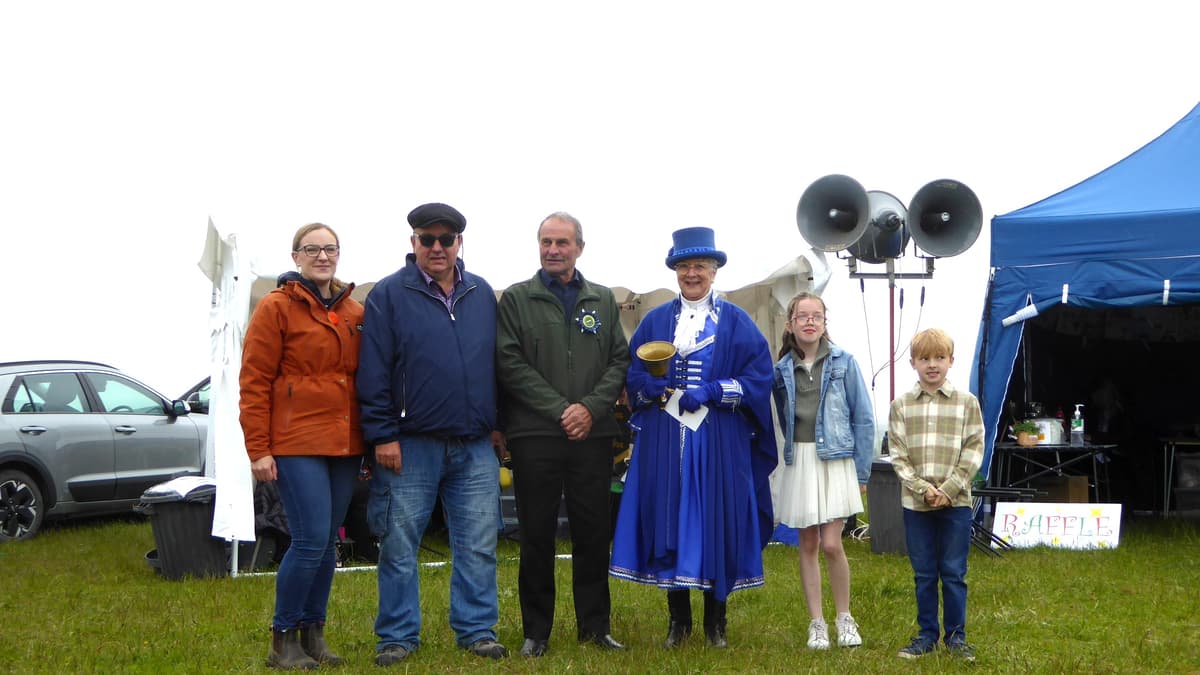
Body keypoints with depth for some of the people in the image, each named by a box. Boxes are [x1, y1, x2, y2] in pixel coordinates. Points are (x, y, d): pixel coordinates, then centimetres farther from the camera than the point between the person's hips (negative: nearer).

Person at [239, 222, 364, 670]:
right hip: (296, 444, -6)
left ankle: (313, 634, 21)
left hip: (345, 446, 6)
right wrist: (258, 449, -10)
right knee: (311, 540, -10)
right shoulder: (276, 308, -3)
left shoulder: (354, 313, 13)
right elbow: (254, 381, -6)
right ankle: (283, 639, 4)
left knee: (328, 543, 10)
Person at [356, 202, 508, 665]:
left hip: (475, 448, 3)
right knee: (399, 547, 3)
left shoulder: (483, 294, 11)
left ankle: (477, 629, 16)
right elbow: (374, 372, -5)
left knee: (478, 547, 5)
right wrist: (382, 435, -10)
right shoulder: (389, 294, -2)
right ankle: (397, 636, 14)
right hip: (411, 446, -3)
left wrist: (498, 422, 11)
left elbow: (497, 363, 16)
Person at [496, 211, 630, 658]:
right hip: (534, 435, -2)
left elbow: (620, 361, 8)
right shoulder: (516, 299, 4)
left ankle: (595, 625, 18)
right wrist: (560, 410, -12)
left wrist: (592, 407, -9)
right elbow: (511, 364, -5)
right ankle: (536, 630, 12)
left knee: (593, 533, 7)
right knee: (537, 536, 3)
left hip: (594, 436, 2)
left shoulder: (603, 301, 13)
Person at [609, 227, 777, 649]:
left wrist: (712, 392, -14)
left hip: (720, 441, -2)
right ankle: (678, 620, 13)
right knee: (668, 522, 2)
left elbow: (759, 377, -2)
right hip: (665, 439, 2)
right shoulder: (655, 321, 12)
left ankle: (715, 621, 12)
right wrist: (662, 386, -14)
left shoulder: (736, 322, 6)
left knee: (718, 523, 1)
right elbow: (634, 375, 7)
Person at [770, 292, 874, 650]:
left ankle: (845, 619, 10)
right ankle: (816, 624, 15)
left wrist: (861, 472, -2)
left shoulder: (843, 362, -1)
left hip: (834, 460, -3)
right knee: (808, 544, 6)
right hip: (797, 462, 3)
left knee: (831, 544, -9)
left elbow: (863, 418, 0)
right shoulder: (782, 369, 6)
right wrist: (791, 451, 10)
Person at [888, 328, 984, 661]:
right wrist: (922, 488, -13)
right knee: (923, 574, 9)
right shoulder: (901, 405, 2)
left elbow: (974, 451, -3)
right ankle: (927, 634, 20)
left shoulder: (966, 402, -1)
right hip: (915, 502, 1)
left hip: (956, 502, -1)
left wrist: (948, 489, -12)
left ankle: (956, 635, 16)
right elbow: (898, 455, 0)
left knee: (954, 573, 5)